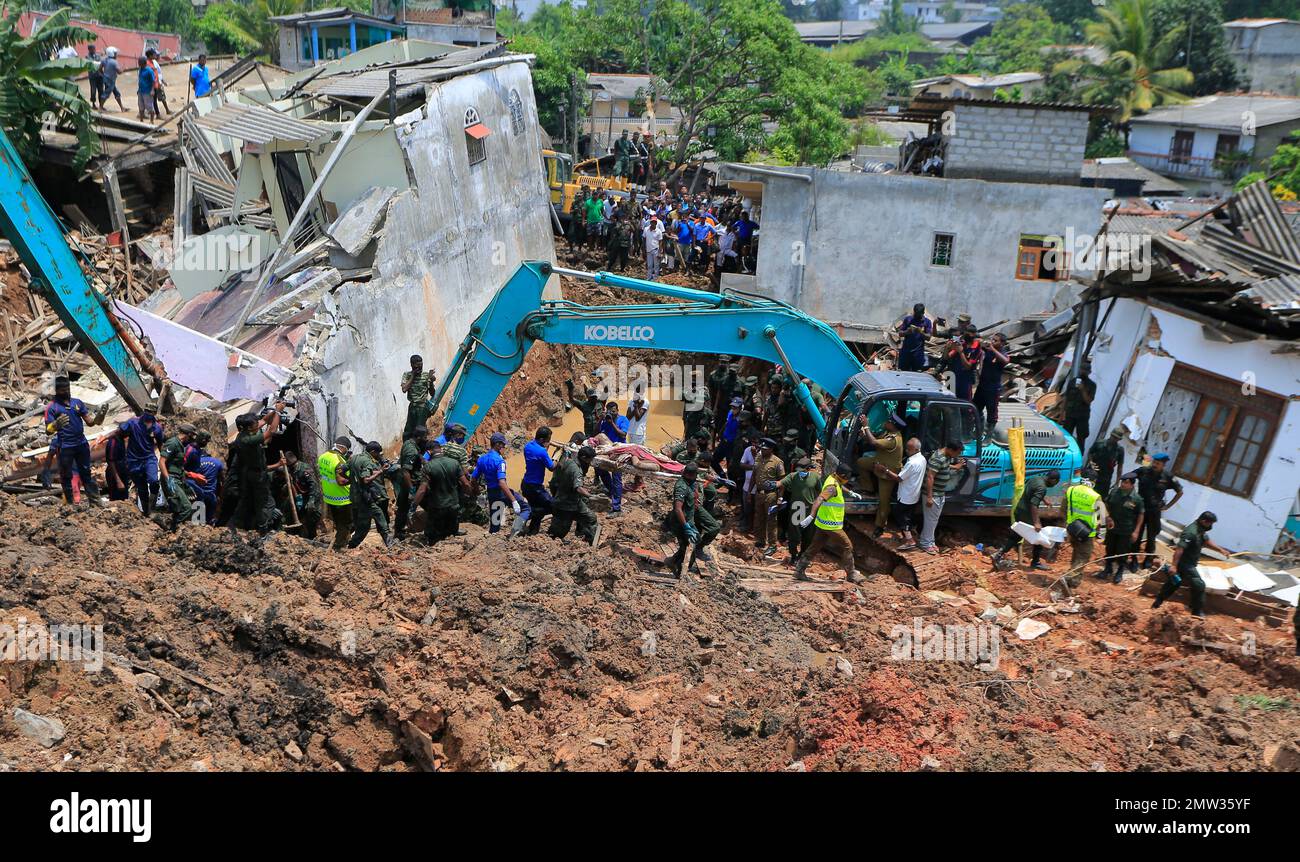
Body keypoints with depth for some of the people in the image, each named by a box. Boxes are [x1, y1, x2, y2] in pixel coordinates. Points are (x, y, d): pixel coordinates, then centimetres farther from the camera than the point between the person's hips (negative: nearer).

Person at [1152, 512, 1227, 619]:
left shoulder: (1201, 531, 3)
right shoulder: (1191, 532, -28)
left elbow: (1207, 542, 23)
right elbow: (1179, 549, -31)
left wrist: (1221, 550, 13)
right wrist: (1174, 566, -33)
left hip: (1188, 563, 10)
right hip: (1185, 564, -10)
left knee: (1173, 584, 19)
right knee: (1199, 585, -7)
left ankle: (1156, 604, 30)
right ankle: (1198, 612, 6)